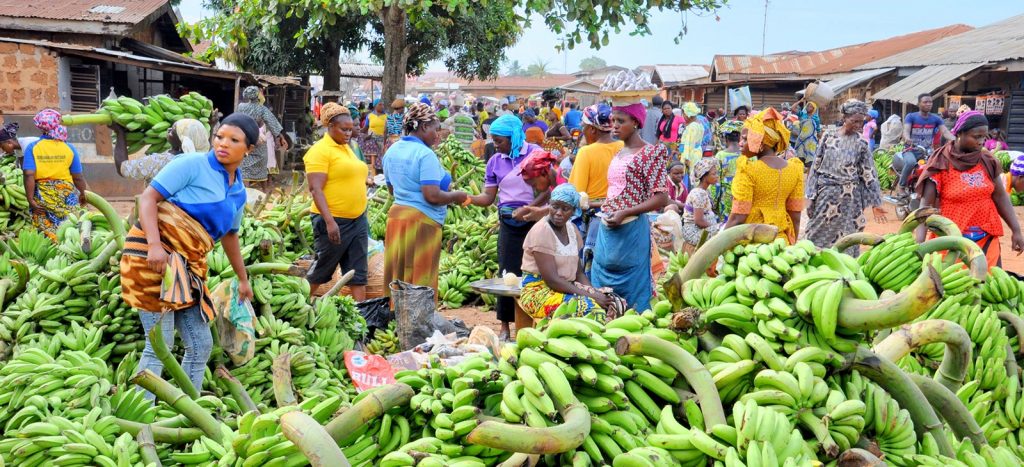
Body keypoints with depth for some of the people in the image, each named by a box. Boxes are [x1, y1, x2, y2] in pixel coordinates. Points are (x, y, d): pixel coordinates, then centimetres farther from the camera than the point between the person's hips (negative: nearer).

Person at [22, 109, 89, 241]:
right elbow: (77, 177, -1)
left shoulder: (32, 148, -5)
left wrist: (31, 200, -8)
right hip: (66, 195, 0)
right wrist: (83, 194, 15)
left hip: (42, 197, 0)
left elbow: (29, 175, -13)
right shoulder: (69, 148, -4)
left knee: (46, 233, 7)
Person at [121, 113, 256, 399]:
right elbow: (148, 197, -12)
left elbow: (229, 235, 27)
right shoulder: (193, 164, -7)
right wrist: (155, 244, -26)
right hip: (154, 254, -8)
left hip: (187, 265, 8)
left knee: (201, 345, 11)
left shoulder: (239, 192, 14)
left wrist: (243, 279, 34)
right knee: (160, 344, -8)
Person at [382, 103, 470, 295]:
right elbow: (432, 196, -20)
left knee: (398, 280, 13)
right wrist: (456, 196, -5)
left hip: (396, 216, 8)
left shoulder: (392, 151, 11)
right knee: (420, 282, 0)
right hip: (421, 221, -8)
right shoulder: (425, 154, -15)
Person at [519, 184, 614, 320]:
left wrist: (594, 291, -8)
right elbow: (552, 279, -20)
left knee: (611, 301, -15)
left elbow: (579, 273, 12)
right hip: (539, 291, -7)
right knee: (590, 308, -30)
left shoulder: (571, 229, 8)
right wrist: (591, 296, -22)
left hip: (567, 287, 7)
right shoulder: (541, 231, -14)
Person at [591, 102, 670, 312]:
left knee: (632, 294, 2)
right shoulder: (618, 154, 13)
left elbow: (661, 199, -14)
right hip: (607, 230, 8)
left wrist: (624, 214, -19)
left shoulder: (650, 152, -8)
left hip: (631, 230, -8)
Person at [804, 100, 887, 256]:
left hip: (849, 197, 0)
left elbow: (869, 173, 0)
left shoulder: (861, 142, -2)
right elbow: (816, 165, 1)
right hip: (826, 193, 0)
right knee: (818, 236, 6)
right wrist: (810, 195, -1)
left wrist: (876, 203, -1)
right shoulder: (829, 135, -2)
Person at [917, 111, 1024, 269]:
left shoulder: (987, 161, 3)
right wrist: (920, 242, -25)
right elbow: (926, 205, -15)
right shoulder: (941, 164, -11)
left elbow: (1000, 196, 10)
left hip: (987, 238, 4)